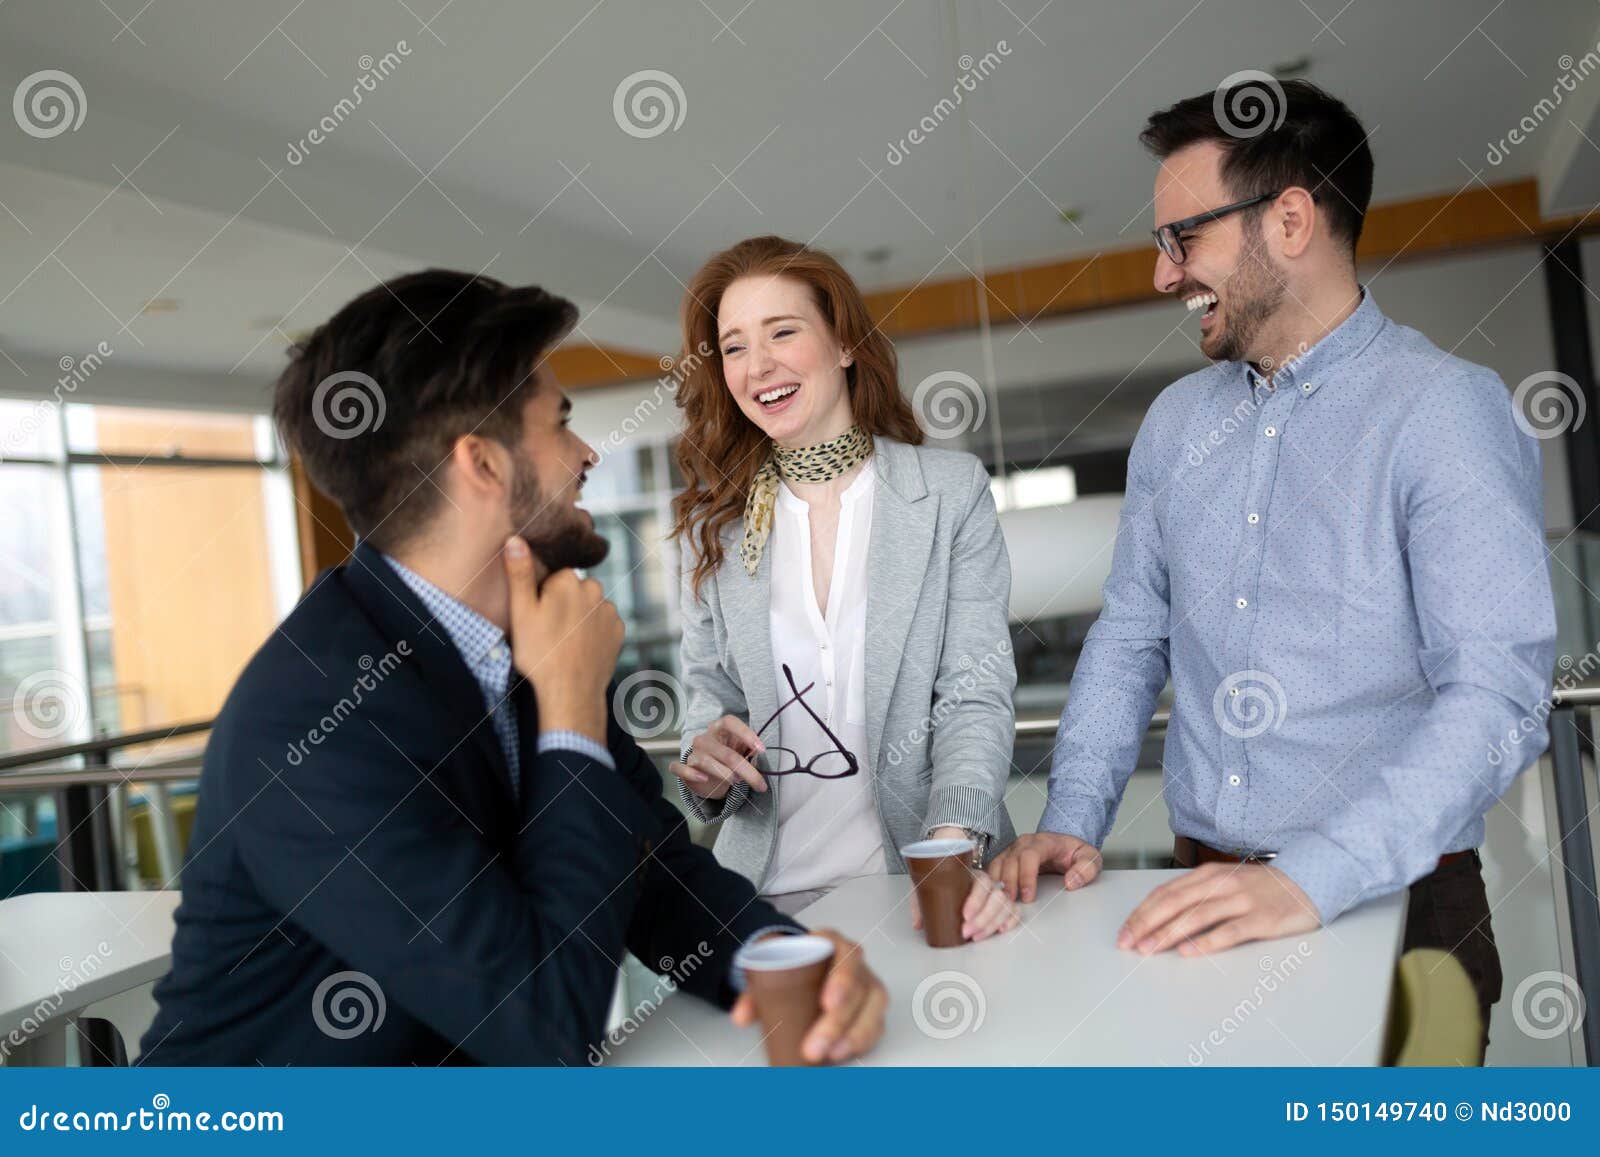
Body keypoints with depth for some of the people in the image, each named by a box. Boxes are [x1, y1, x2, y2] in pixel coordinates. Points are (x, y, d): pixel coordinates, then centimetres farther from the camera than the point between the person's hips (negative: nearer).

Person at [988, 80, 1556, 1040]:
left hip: (1396, 905, -4)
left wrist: (1309, 880, -27)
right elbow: (1130, 637, 10)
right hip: (1206, 895, 4)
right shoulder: (1178, 421, 8)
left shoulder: (1446, 410, -10)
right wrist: (1073, 822, -3)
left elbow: (1499, 693, -19)